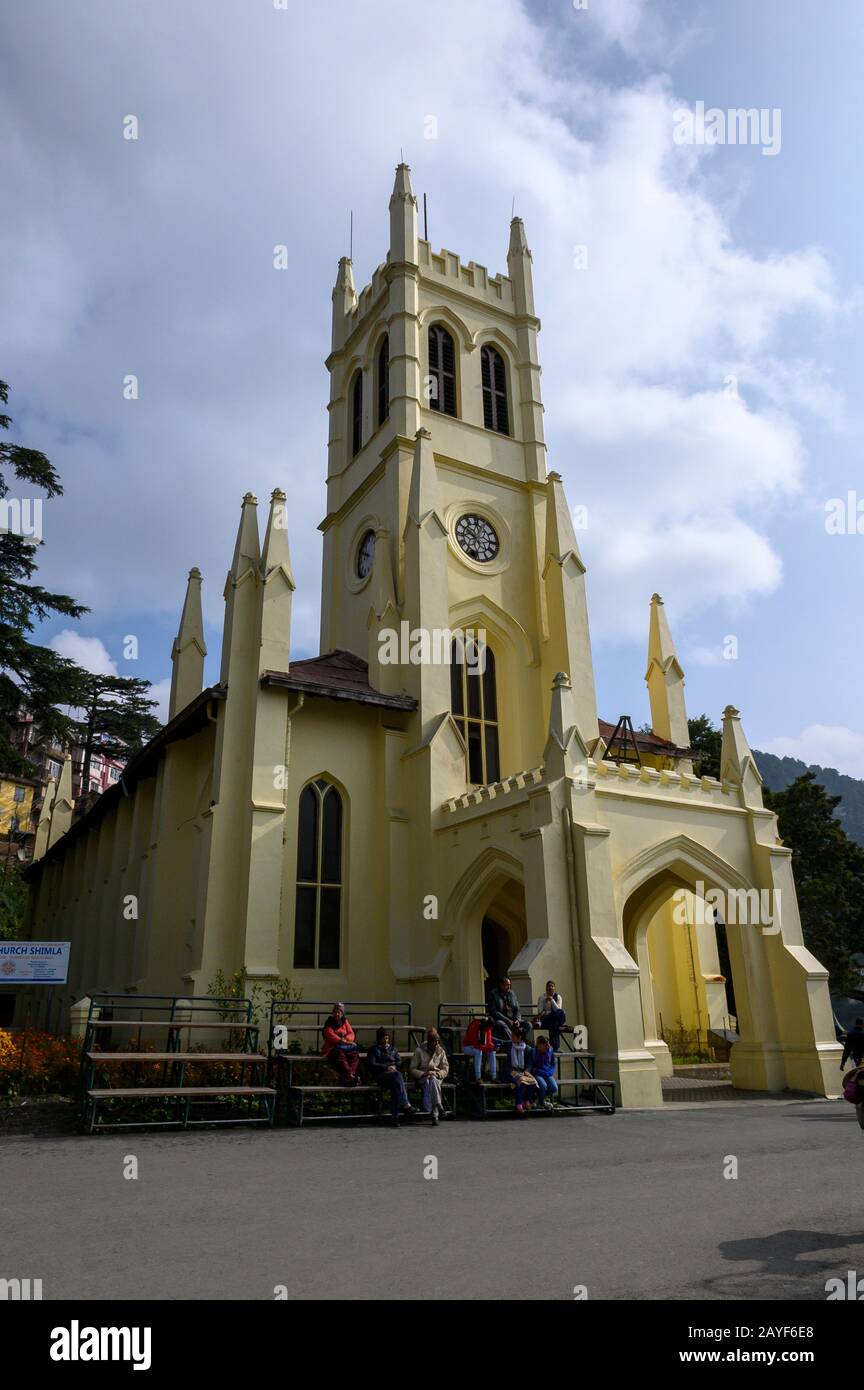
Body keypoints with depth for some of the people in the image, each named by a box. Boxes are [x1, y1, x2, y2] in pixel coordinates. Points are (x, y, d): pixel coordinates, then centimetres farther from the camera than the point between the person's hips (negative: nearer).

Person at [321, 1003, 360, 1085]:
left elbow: (351, 1034, 8)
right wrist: (342, 1041, -23)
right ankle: (349, 1076, -45)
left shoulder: (345, 1022, 16)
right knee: (340, 1055, -37)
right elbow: (330, 1035, -11)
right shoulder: (329, 1023, 4)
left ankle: (351, 1074, -39)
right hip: (332, 1047, -4)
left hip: (344, 1047, 4)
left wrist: (346, 1039, -15)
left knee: (354, 1054, -27)